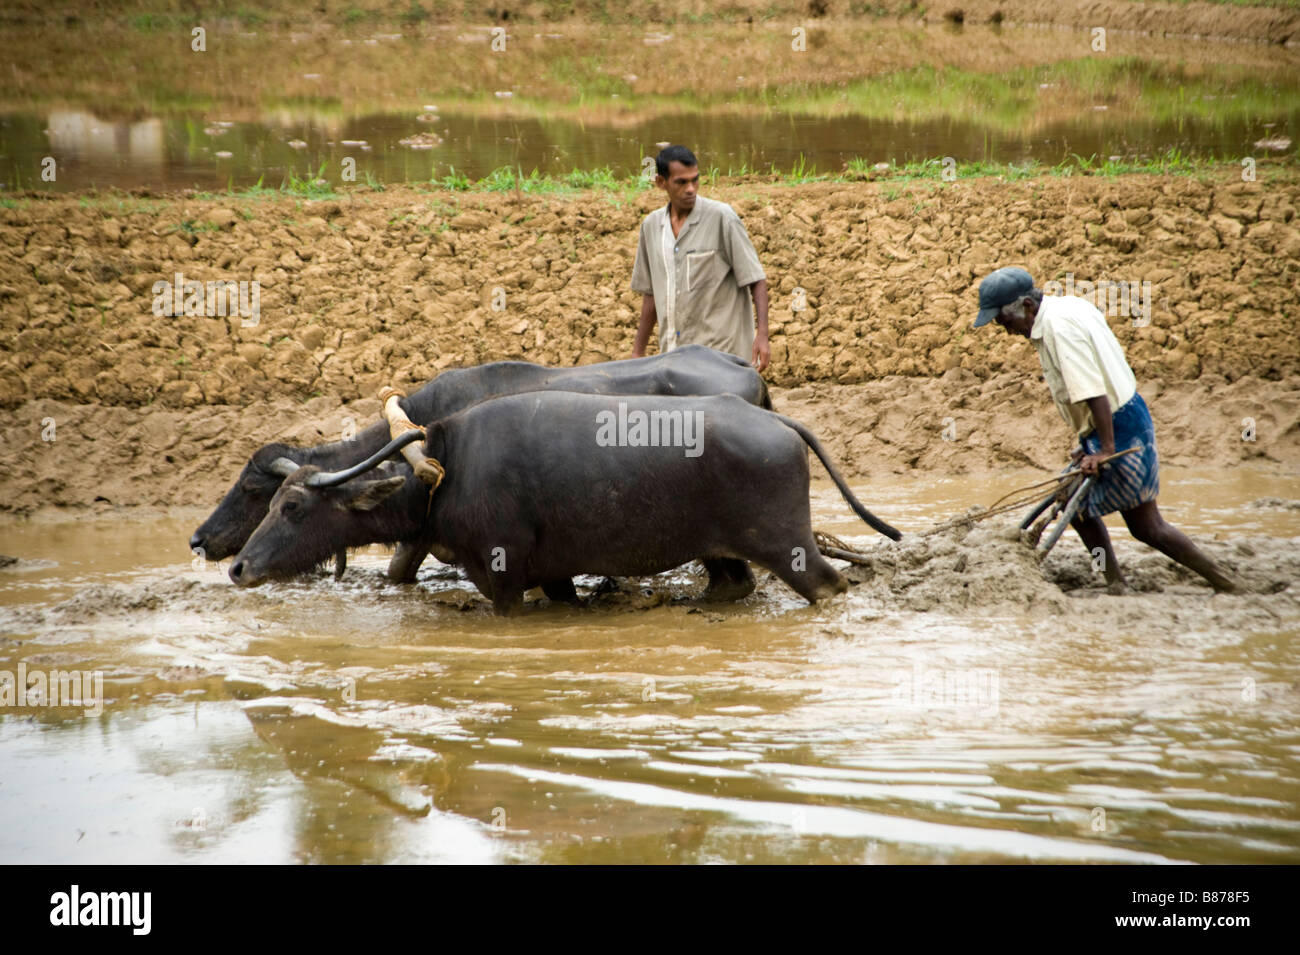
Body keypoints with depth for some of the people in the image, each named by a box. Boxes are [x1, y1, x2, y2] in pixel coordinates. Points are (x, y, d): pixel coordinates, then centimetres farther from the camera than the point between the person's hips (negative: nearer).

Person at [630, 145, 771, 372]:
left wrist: (762, 335, -16)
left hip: (720, 353, -5)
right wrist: (638, 353, 18)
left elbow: (756, 280, -6)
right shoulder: (651, 225, 10)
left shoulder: (722, 218, -7)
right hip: (672, 355, 5)